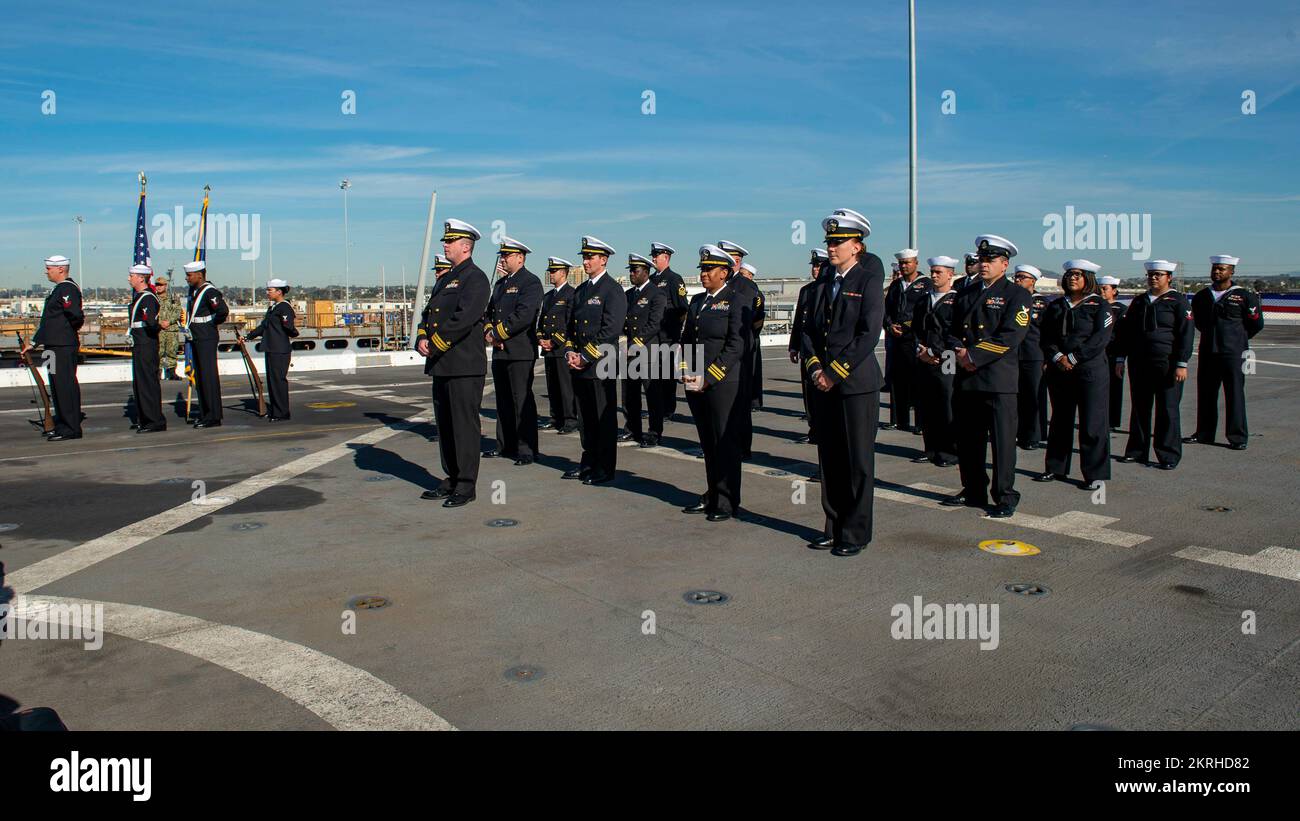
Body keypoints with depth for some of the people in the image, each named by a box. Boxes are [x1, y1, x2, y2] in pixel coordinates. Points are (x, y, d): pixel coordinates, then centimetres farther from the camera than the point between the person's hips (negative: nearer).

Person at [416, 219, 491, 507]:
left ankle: (466, 486, 3)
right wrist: (422, 339, -2)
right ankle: (452, 480, 23)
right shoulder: (444, 279, 21)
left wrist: (436, 344, -17)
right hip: (441, 365, 9)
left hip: (465, 365, -9)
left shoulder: (475, 278, -8)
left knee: (465, 425, -3)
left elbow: (464, 318, -19)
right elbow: (428, 313, 18)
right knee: (445, 425, 13)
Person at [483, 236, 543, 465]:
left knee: (522, 401, -5)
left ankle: (527, 449, 0)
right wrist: (488, 331, -2)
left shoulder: (531, 282, -7)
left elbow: (523, 316, -19)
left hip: (520, 352, -8)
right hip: (499, 352, 8)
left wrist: (497, 334, -16)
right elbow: (490, 311, 18)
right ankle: (505, 445, 23)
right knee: (503, 400, 14)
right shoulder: (501, 283, 19)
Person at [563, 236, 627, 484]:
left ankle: (605, 469, 7)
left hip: (601, 364, -7)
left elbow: (610, 330, -15)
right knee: (585, 417, 13)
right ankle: (588, 463, 23)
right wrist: (570, 352, 3)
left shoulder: (613, 290, -8)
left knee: (605, 417, 0)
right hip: (579, 364, 7)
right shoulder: (581, 289, 17)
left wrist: (585, 357, -15)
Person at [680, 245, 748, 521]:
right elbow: (686, 339, 19)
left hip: (724, 383, -6)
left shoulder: (736, 301, -6)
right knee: (708, 443, 12)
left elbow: (736, 345, -13)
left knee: (726, 443, -1)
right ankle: (712, 495, 21)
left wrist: (708, 377, -16)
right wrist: (686, 372, 3)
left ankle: (728, 502, 8)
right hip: (696, 384, 7)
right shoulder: (697, 301, 16)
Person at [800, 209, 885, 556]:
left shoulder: (869, 279, -5)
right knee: (829, 460, 10)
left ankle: (856, 534, 11)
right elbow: (809, 329, 12)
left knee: (858, 462, 2)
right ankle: (834, 528, 21)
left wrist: (835, 372, -14)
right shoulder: (825, 281, 13)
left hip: (857, 384, -6)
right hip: (823, 384, 6)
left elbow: (869, 334, -13)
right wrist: (815, 368, -4)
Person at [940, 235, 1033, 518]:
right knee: (968, 439, 10)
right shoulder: (966, 292, 18)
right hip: (966, 378, 6)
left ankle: (1005, 498, 6)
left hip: (998, 379, -6)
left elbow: (1010, 336, -12)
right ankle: (974, 491, 23)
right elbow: (953, 329, 16)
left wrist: (974, 356, -15)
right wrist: (959, 352, -4)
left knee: (1002, 439, -3)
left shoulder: (1016, 295, 0)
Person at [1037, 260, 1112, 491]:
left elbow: (1100, 339, -11)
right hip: (1059, 370, 5)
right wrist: (1057, 357, -11)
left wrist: (1073, 358, -16)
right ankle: (1056, 468, 21)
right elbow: (1047, 337, 6)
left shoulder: (1099, 305, 0)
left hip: (1091, 371, -4)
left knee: (1092, 424, -3)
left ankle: (1095, 474, 3)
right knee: (1060, 420, 12)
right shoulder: (1056, 306, 12)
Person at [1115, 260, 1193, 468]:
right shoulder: (1138, 302, 14)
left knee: (1167, 410, -1)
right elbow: (1124, 331, 15)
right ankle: (1136, 451, 18)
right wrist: (1120, 359, 8)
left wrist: (1182, 364, -13)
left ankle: (1169, 456, 6)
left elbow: (1186, 333, -7)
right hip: (1139, 364, 5)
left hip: (1167, 364, -5)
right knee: (1139, 408, 9)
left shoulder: (1178, 301, -1)